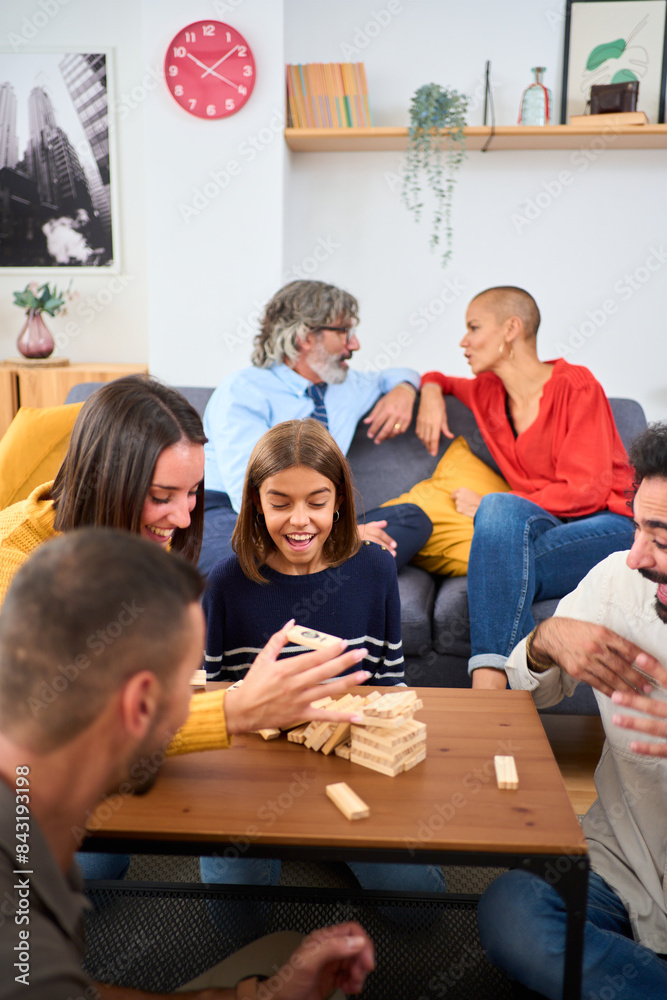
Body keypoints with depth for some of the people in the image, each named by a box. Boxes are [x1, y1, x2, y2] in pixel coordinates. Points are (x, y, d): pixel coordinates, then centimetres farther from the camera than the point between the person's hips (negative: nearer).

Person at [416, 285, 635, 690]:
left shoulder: (575, 384, -5)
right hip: (542, 527, 4)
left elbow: (587, 490, -12)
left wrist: (487, 506, -12)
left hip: (610, 527, -4)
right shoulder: (487, 392, 13)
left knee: (499, 508, -33)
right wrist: (432, 388, 10)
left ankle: (488, 686, -42)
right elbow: (440, 379, 37)